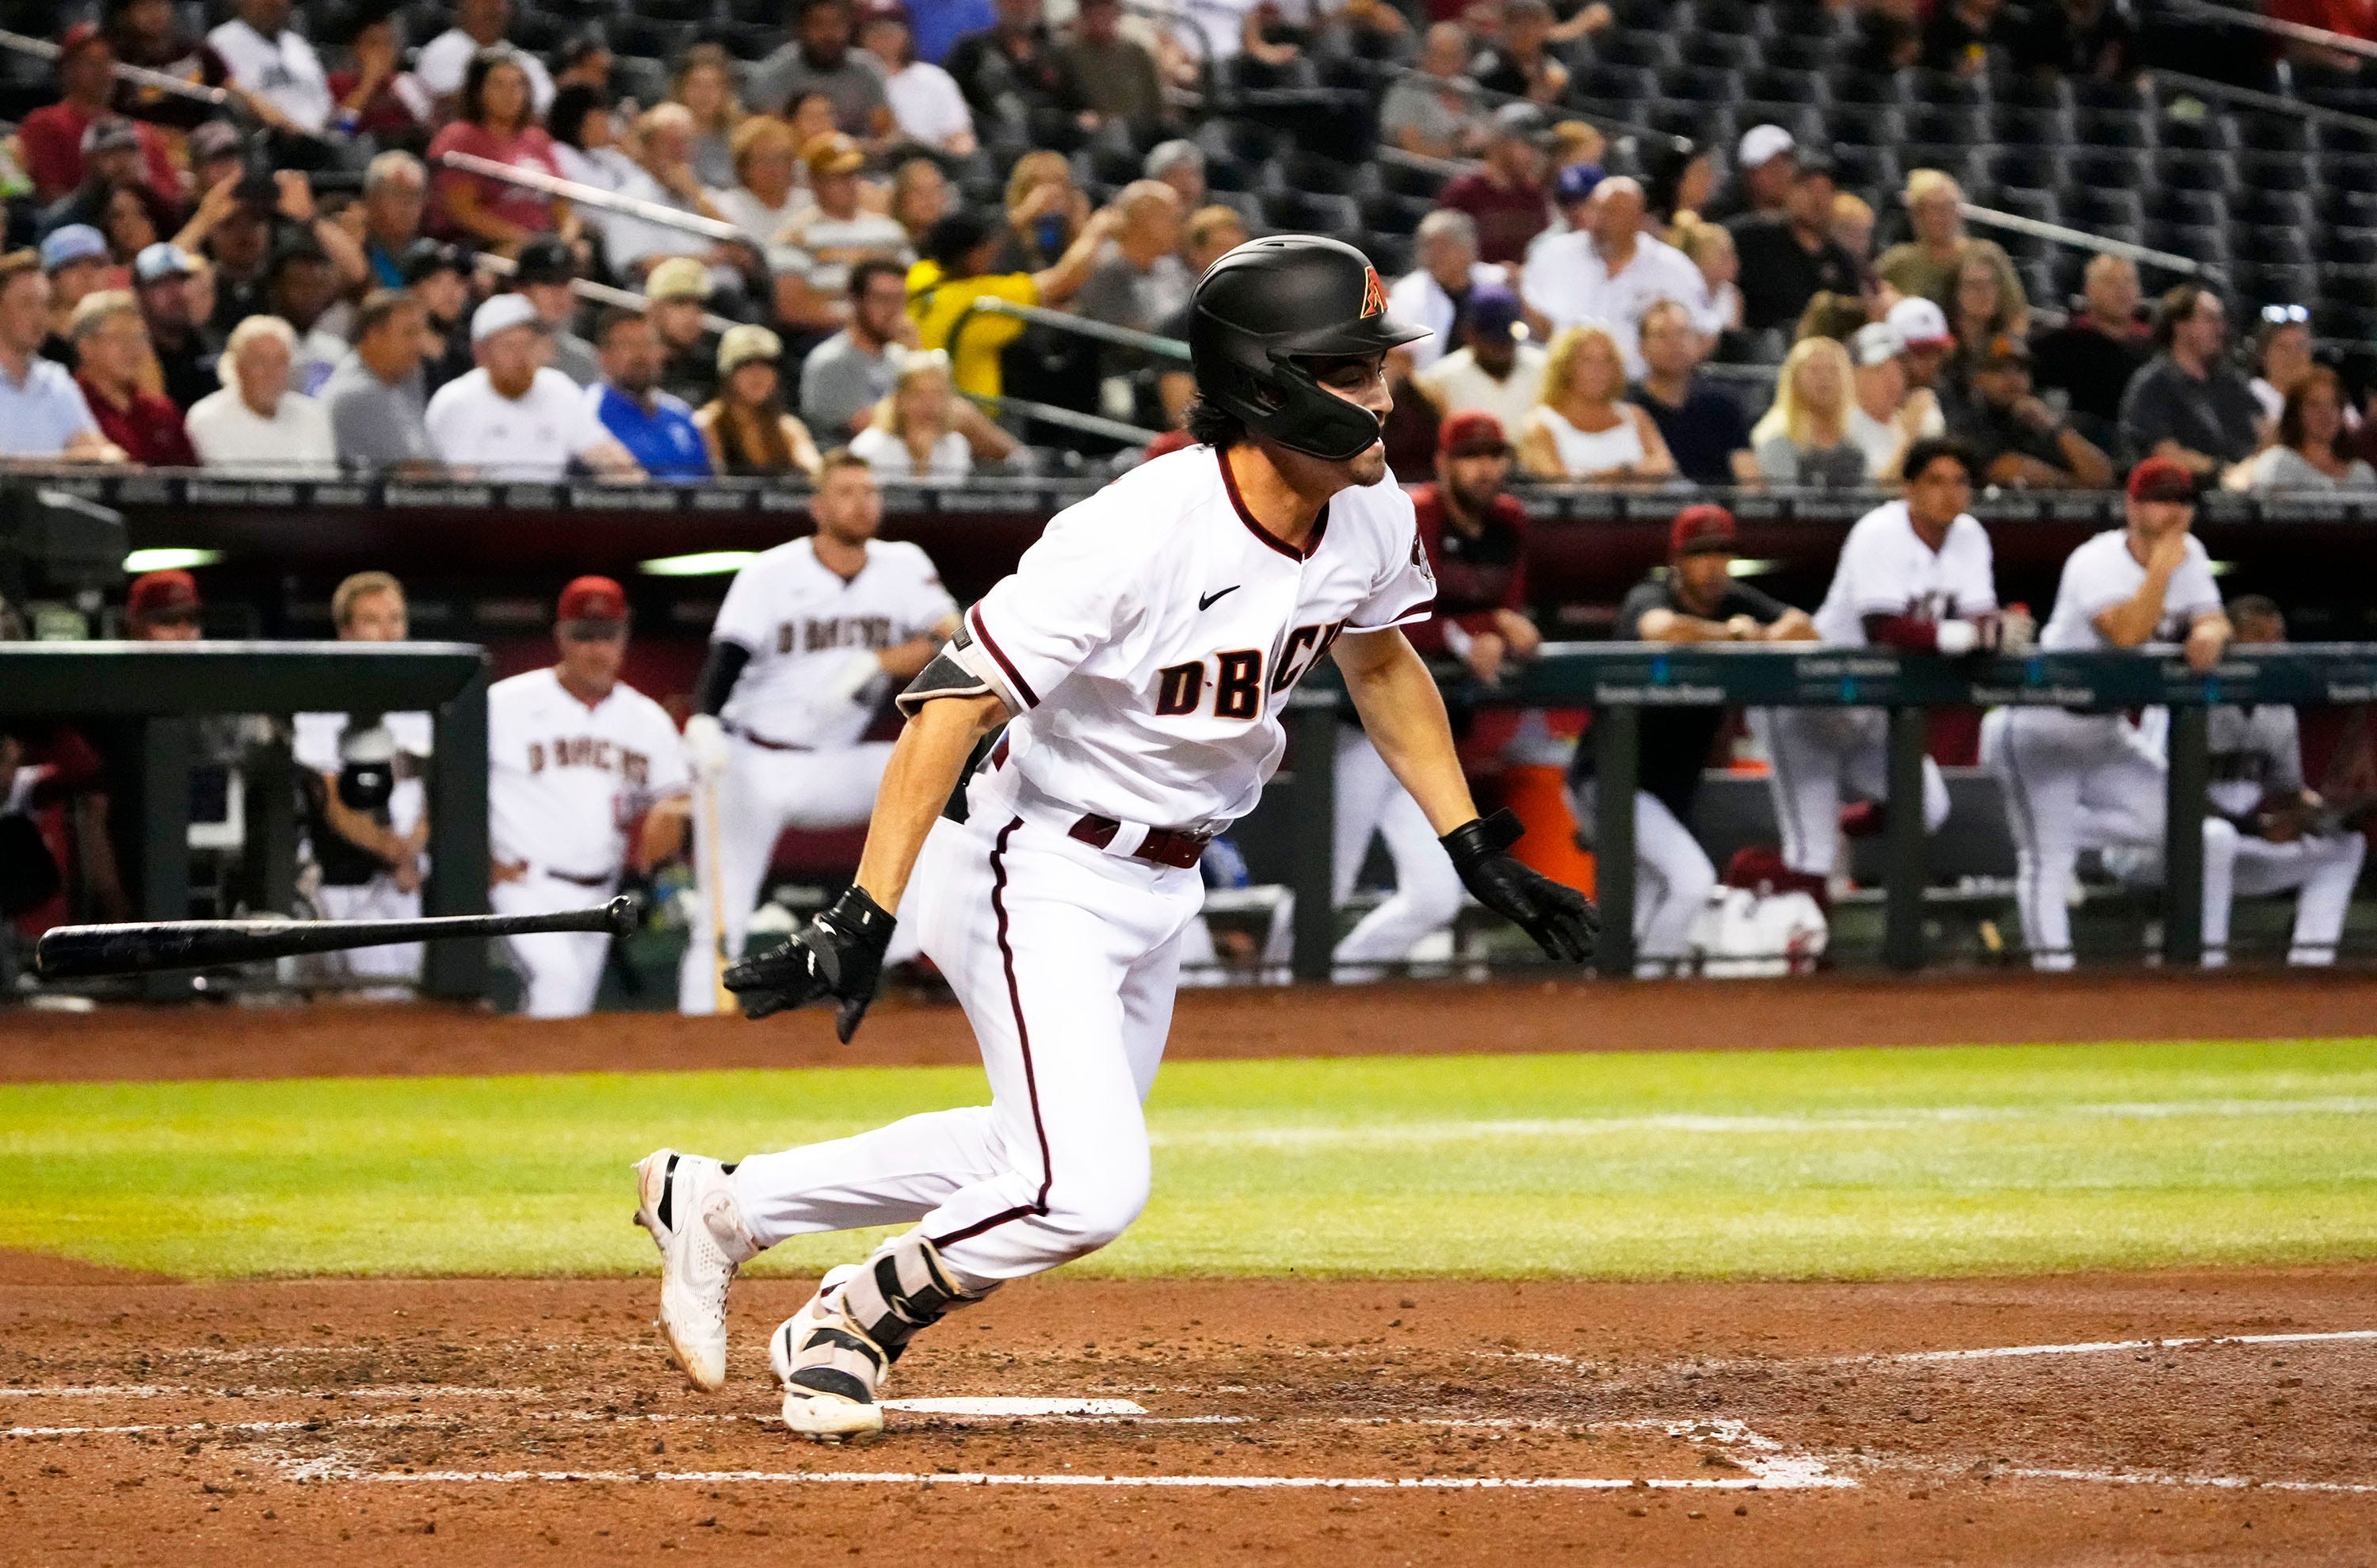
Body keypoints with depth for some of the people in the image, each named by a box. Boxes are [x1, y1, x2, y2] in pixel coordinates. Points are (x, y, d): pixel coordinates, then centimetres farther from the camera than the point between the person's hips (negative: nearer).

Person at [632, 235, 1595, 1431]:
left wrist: (1476, 849, 14)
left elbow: (1380, 663, 16)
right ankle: (848, 1326, 8)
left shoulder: (1371, 516, -6)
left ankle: (720, 1205, 36)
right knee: (1088, 1188, -20)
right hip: (1041, 880, -8)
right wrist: (864, 919, -34)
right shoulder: (1139, 533, -30)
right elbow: (953, 706, -28)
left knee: (1057, 1162, 20)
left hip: (1163, 886, 8)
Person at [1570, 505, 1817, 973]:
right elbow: (1663, 630, -41)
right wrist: (1732, 634, -31)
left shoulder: (1735, 601, 4)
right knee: (1692, 879, -22)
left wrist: (1760, 636, -29)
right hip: (1608, 783, -8)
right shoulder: (1648, 599, -16)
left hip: (1672, 789, 8)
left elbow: (1804, 631, -10)